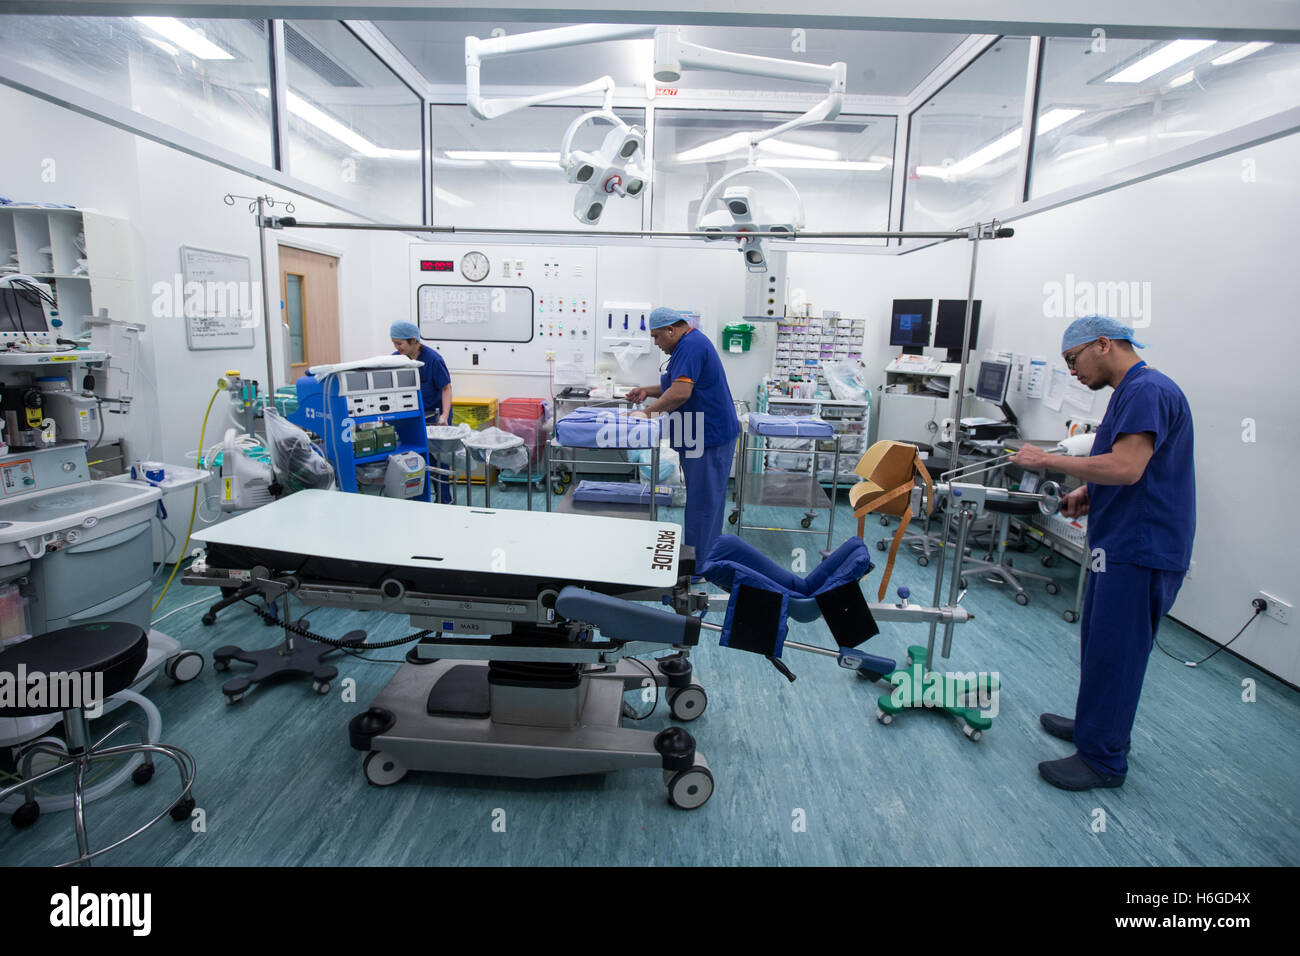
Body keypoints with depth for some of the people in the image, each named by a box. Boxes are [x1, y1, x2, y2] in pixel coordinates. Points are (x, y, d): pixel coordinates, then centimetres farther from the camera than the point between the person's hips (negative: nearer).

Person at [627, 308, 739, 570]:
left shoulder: (691, 346, -18)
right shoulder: (691, 343, 17)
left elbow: (681, 392, -28)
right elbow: (677, 384, 25)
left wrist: (648, 412, -20)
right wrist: (647, 391, 12)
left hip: (709, 435, -11)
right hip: (703, 434, 11)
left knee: (703, 500, -4)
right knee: (707, 498, 16)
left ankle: (698, 567, 4)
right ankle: (708, 557, 27)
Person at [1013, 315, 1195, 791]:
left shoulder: (1148, 390, -18)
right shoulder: (1131, 391, 15)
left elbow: (1127, 467, -28)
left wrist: (1048, 459, -20)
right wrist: (1088, 494, 7)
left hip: (1139, 550, -10)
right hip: (1122, 544, 10)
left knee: (1112, 653, 0)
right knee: (1100, 644, 21)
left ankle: (1102, 759, 13)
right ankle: (1096, 724, 37)